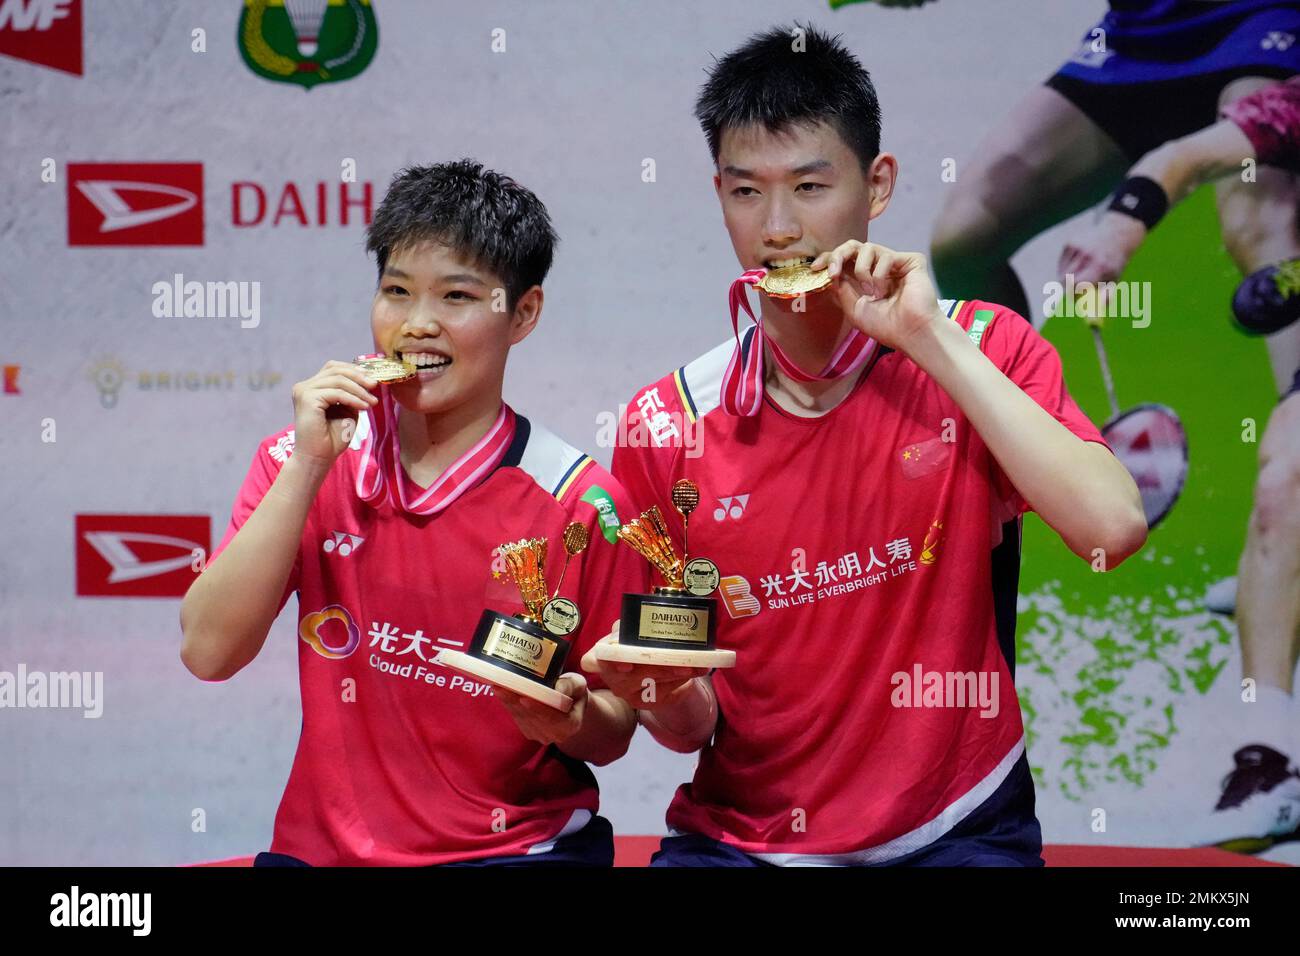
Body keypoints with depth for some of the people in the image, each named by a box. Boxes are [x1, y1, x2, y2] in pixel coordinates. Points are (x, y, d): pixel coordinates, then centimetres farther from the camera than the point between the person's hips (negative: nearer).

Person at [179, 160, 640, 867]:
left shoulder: (578, 504, -5)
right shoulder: (303, 461, 3)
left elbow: (613, 734, 3)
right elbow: (208, 652, -8)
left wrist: (571, 721, -19)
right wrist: (307, 465, -11)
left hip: (519, 846, -1)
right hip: (325, 847, 1)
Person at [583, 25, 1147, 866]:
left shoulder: (983, 353, -2)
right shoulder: (667, 428, 0)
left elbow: (1114, 529, -20)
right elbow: (693, 725, 6)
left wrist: (931, 339, -16)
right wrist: (666, 698, -19)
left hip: (955, 832, -1)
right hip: (741, 837, 1)